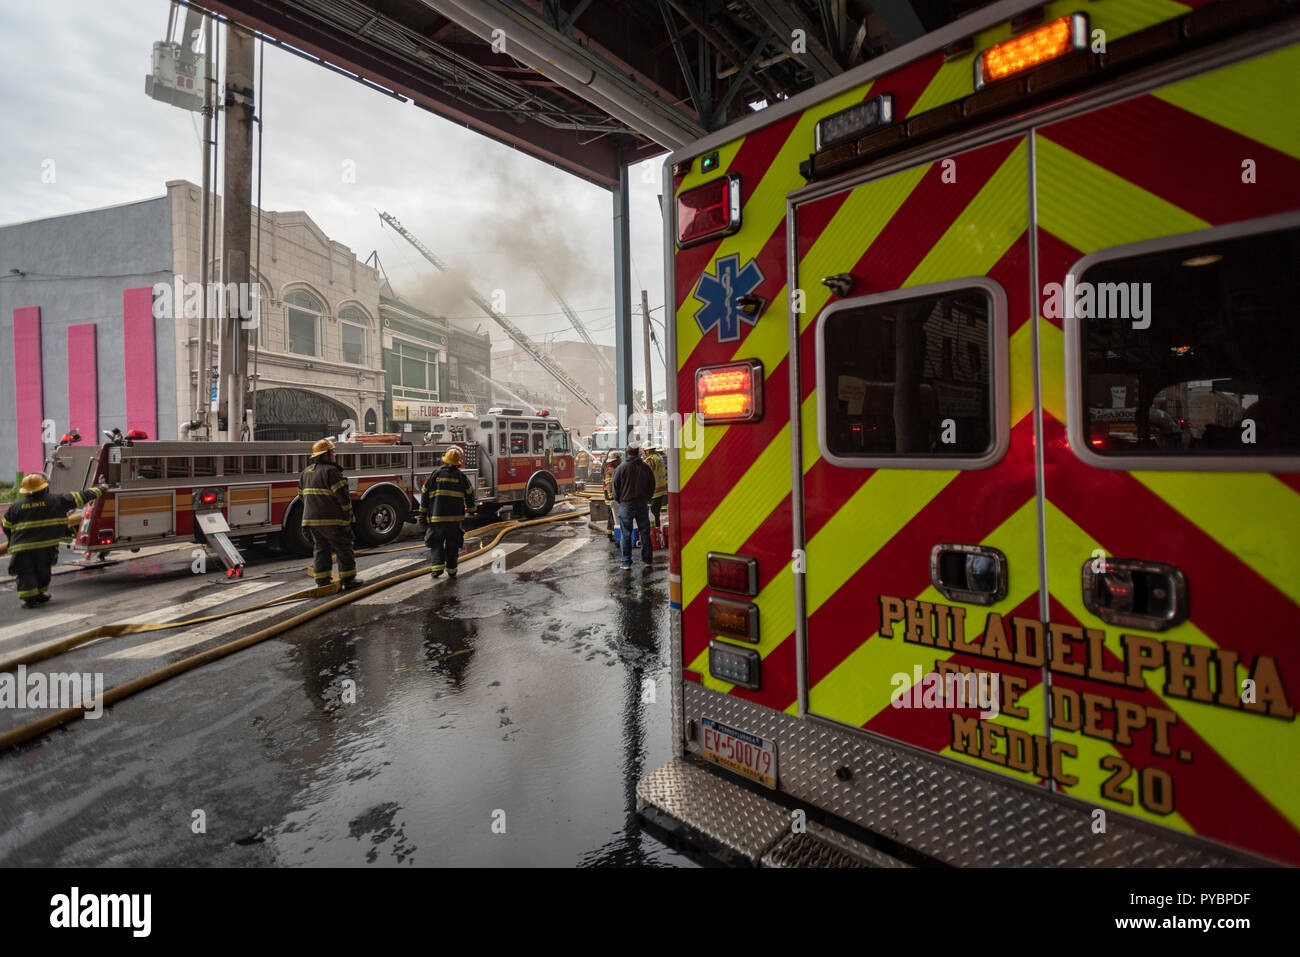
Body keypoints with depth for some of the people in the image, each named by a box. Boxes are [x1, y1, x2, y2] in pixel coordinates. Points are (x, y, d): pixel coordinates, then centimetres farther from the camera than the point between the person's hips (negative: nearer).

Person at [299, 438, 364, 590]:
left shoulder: (306, 472, 13)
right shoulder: (330, 471, -14)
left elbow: (302, 494, 19)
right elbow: (342, 495, -17)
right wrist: (348, 513, -5)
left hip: (311, 518, 8)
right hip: (332, 520, -8)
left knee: (320, 549, 12)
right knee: (343, 548, 1)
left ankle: (322, 581, 13)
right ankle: (348, 579, 3)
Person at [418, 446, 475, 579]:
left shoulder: (434, 475, 2)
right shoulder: (461, 476, 1)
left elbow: (425, 494, 4)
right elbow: (470, 494, 8)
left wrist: (422, 514, 12)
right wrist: (470, 509, 25)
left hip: (436, 517, 0)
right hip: (455, 517, 0)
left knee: (436, 542, 12)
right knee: (452, 544, 11)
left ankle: (438, 566, -3)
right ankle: (451, 570, 14)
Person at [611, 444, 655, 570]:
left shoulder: (620, 468, -8)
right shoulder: (646, 467, -1)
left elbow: (615, 487, -2)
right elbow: (652, 486, 7)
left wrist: (619, 500, 13)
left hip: (626, 504, -2)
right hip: (643, 504, 2)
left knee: (626, 534, 4)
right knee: (645, 532, 11)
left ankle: (626, 562, 7)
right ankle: (647, 559, 18)